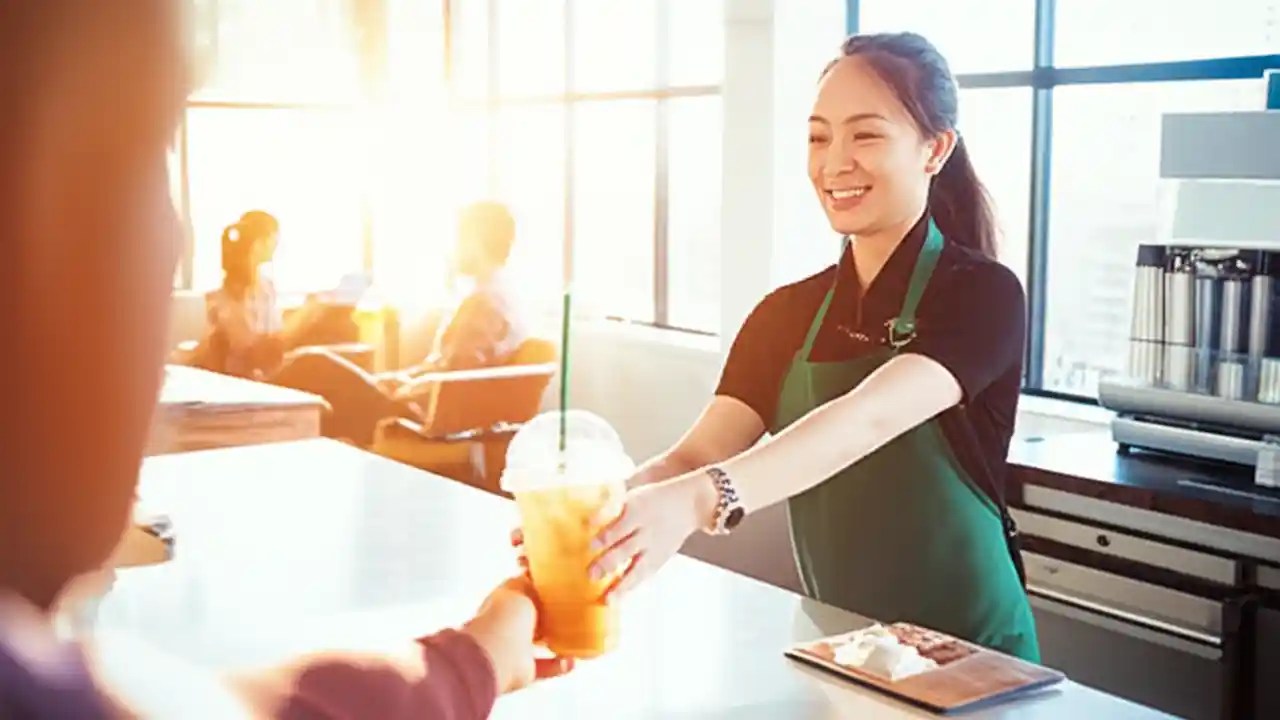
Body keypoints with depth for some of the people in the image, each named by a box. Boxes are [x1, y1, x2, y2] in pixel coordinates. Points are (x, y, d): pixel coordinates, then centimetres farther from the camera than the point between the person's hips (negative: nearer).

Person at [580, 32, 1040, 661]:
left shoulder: (983, 296, -14)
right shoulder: (786, 315, 2)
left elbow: (867, 420, -31)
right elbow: (696, 455, -11)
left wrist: (700, 499, -45)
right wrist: (608, 503, -31)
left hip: (968, 651, -4)